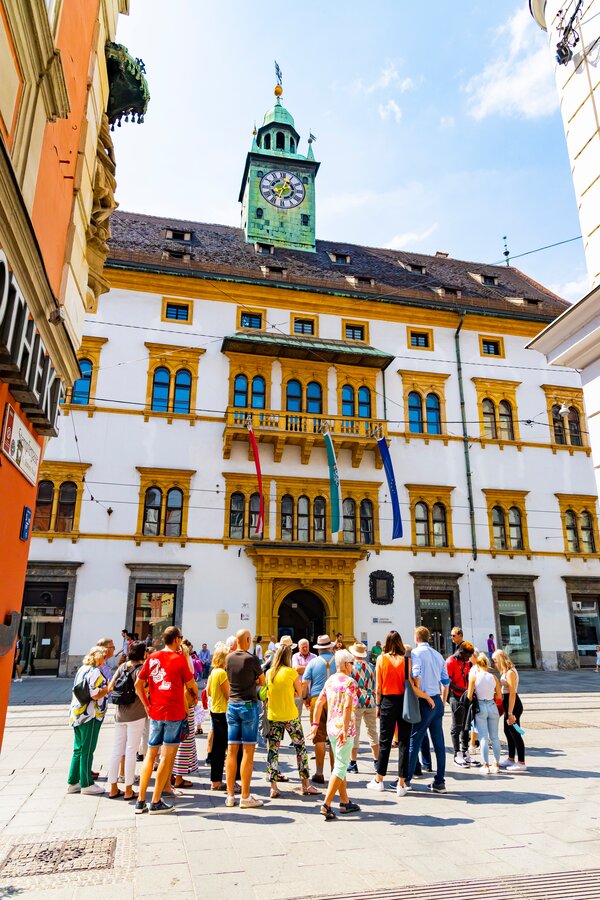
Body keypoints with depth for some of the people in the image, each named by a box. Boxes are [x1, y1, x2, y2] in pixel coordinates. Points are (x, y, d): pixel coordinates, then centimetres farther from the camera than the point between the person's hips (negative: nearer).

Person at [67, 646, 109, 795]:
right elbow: (95, 695, -22)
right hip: (90, 716, -9)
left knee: (78, 749, 15)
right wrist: (109, 687, -10)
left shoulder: (82, 669, 12)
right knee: (87, 750, 0)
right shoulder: (95, 671, -16)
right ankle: (86, 784, 8)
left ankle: (73, 783, 20)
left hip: (76, 714, 9)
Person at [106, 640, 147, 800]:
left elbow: (110, 688, 5)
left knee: (117, 751, 13)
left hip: (119, 713, 6)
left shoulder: (123, 666, 7)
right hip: (135, 714, -6)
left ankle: (113, 788, 21)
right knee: (131, 752, 2)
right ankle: (128, 791, 9)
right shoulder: (141, 668, -11)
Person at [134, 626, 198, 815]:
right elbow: (191, 684, 0)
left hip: (155, 712, 5)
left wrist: (146, 704, 12)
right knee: (168, 756, 3)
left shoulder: (152, 658, 6)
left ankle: (140, 801, 16)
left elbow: (138, 684, 7)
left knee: (150, 754, 14)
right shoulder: (179, 658, -8)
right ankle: (156, 802, 6)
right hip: (174, 712, -5)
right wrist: (196, 695, 19)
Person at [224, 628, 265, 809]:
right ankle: (245, 797, 3)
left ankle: (230, 795, 14)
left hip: (232, 705, 5)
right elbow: (262, 682, 1)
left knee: (231, 751, 8)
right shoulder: (251, 659, -12)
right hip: (249, 704, -5)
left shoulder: (229, 658, 4)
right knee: (248, 752, -1)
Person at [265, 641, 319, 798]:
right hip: (290, 716, -3)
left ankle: (273, 787, 7)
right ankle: (305, 785, 16)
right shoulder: (291, 672, -10)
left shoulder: (269, 673, 0)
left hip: (272, 716, 3)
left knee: (273, 750, 8)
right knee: (300, 748, 10)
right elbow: (299, 693, 2)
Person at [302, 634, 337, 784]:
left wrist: (306, 699, 15)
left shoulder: (313, 662, 1)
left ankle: (319, 773, 8)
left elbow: (304, 684, 1)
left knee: (319, 737, 4)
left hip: (317, 700, 0)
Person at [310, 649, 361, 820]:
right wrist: (345, 730, -24)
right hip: (344, 728, -8)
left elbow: (319, 702, 11)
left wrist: (315, 723, 14)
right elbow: (347, 706, -23)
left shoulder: (330, 680, 10)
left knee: (340, 765, 17)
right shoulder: (349, 681, -13)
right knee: (341, 767, -2)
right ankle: (326, 805, -6)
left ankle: (345, 802, 26)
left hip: (331, 727, 8)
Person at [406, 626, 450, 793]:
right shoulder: (438, 655, 13)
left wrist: (419, 694, -8)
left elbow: (416, 676, -19)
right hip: (437, 701, 6)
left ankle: (406, 779, 6)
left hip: (424, 702, -6)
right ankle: (439, 782, 15)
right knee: (439, 742, 10)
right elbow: (446, 682, 15)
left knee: (414, 740, 0)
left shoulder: (416, 653, -7)